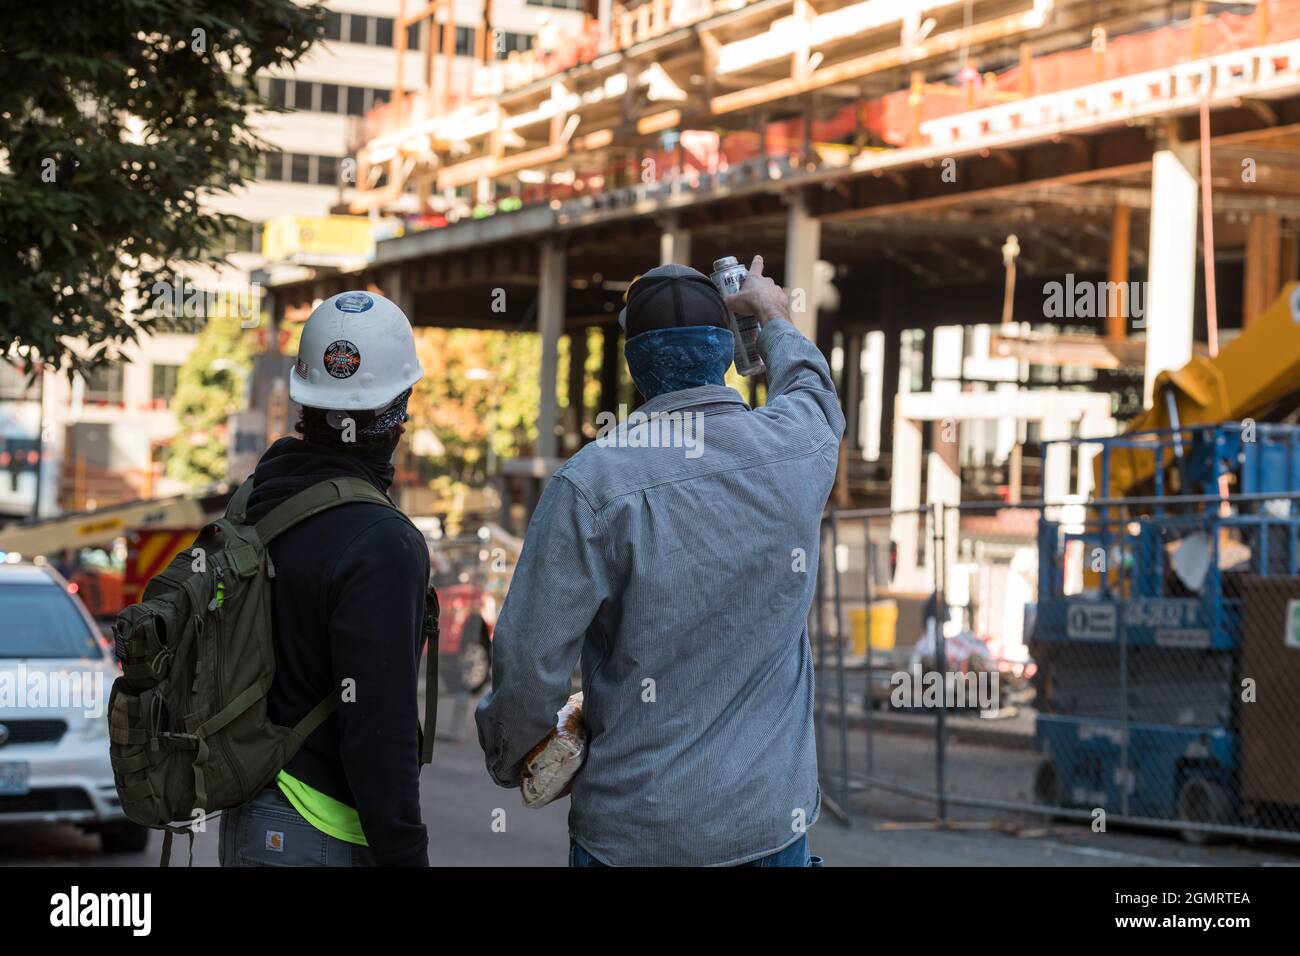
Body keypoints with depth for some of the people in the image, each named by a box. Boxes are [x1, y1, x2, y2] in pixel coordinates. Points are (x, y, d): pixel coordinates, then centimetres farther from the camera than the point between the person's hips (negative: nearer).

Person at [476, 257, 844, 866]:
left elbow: (531, 662, -15)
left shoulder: (591, 484, -17)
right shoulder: (796, 448, -4)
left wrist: (507, 760, 5)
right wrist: (772, 316, 43)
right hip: (774, 823, 3)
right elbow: (810, 387, 23)